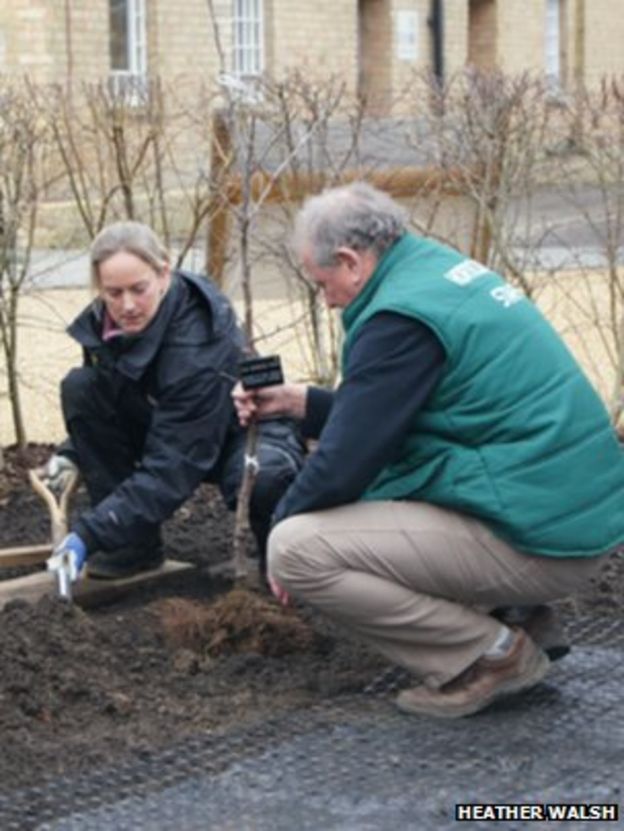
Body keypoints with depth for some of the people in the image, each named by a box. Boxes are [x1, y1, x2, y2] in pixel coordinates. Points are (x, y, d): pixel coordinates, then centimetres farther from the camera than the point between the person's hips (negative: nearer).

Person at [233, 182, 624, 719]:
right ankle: (509, 615, 13)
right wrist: (301, 402, 23)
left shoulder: (401, 317, -16)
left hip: (535, 538, -10)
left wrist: (284, 521, 4)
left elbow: (343, 465, -14)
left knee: (296, 548, -14)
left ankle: (493, 654, -6)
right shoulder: (445, 271, 13)